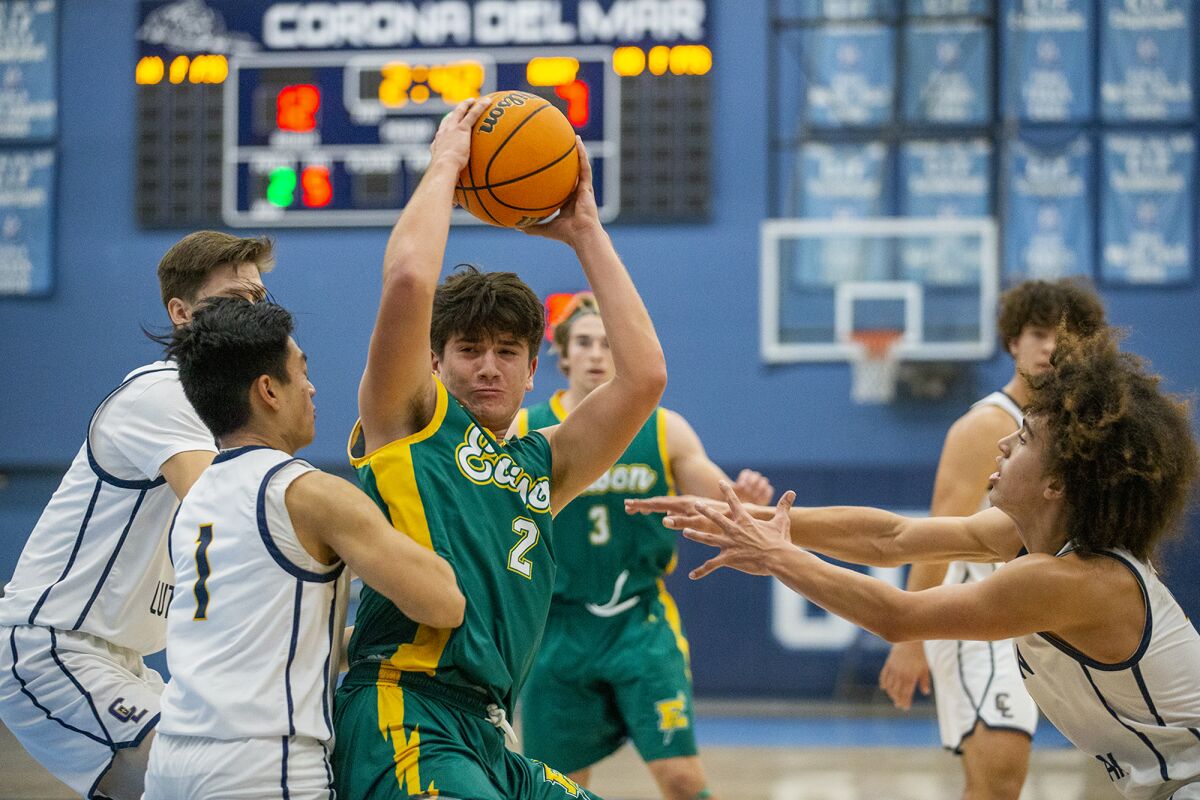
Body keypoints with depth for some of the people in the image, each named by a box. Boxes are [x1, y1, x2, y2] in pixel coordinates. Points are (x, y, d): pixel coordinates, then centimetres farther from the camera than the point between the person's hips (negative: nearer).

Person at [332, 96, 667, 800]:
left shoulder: (543, 464, 23)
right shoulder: (407, 419, 8)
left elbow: (644, 376, 12)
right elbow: (408, 278, -8)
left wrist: (585, 233, 17)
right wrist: (446, 161, 6)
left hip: (487, 742, 8)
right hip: (406, 719, -8)